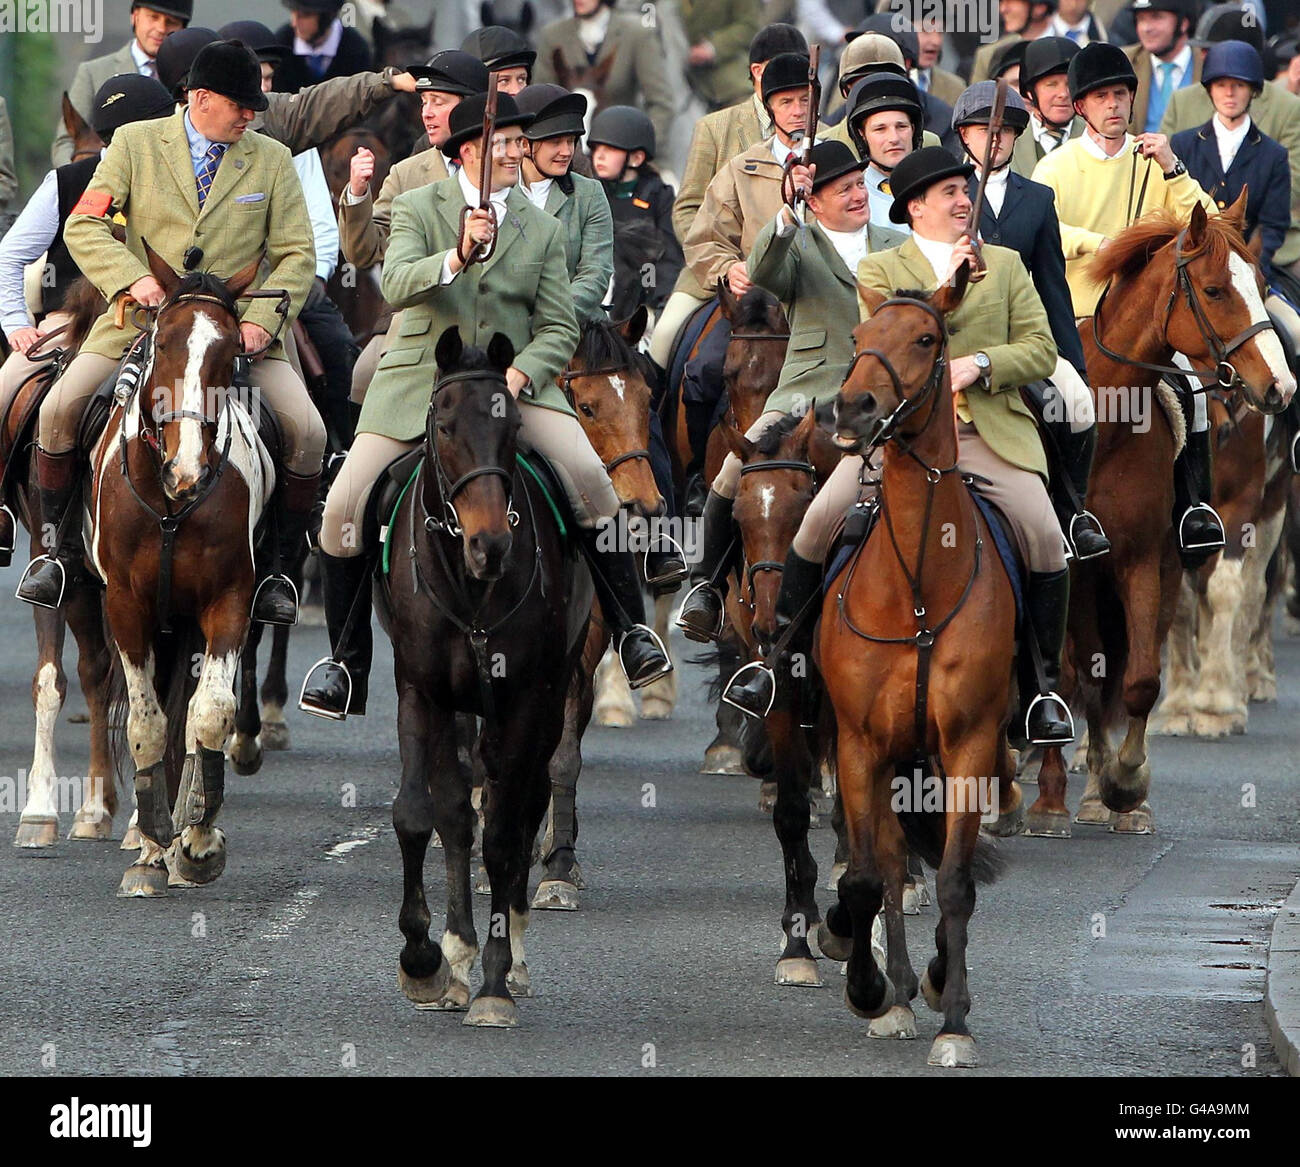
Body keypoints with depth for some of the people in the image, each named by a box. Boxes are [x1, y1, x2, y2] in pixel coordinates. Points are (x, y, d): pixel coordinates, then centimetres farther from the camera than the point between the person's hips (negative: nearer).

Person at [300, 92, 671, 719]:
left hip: (515, 379, 1)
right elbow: (397, 284, -16)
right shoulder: (417, 208, 2)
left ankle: (630, 628, -6)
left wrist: (519, 374, -15)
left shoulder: (542, 229, 9)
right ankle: (346, 660, 7)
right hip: (420, 380, -1)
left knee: (588, 479, -20)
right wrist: (457, 256, -33)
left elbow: (558, 328, 5)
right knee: (344, 507, -11)